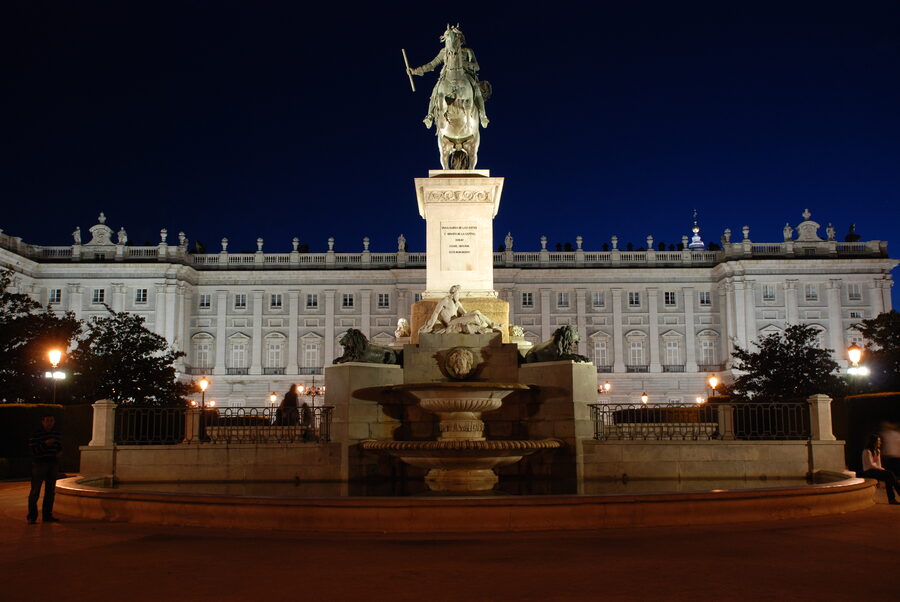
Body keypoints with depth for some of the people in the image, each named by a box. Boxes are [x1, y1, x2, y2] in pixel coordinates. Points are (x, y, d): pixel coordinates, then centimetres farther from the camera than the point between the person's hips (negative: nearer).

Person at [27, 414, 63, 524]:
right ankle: (32, 516, 0)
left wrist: (60, 452, -2)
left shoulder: (57, 435, 9)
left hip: (53, 464, 5)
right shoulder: (36, 435, -6)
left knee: (50, 490, 7)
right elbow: (33, 450, -12)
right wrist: (45, 444, -23)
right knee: (35, 490, -5)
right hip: (39, 464, -5)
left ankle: (47, 515, 14)